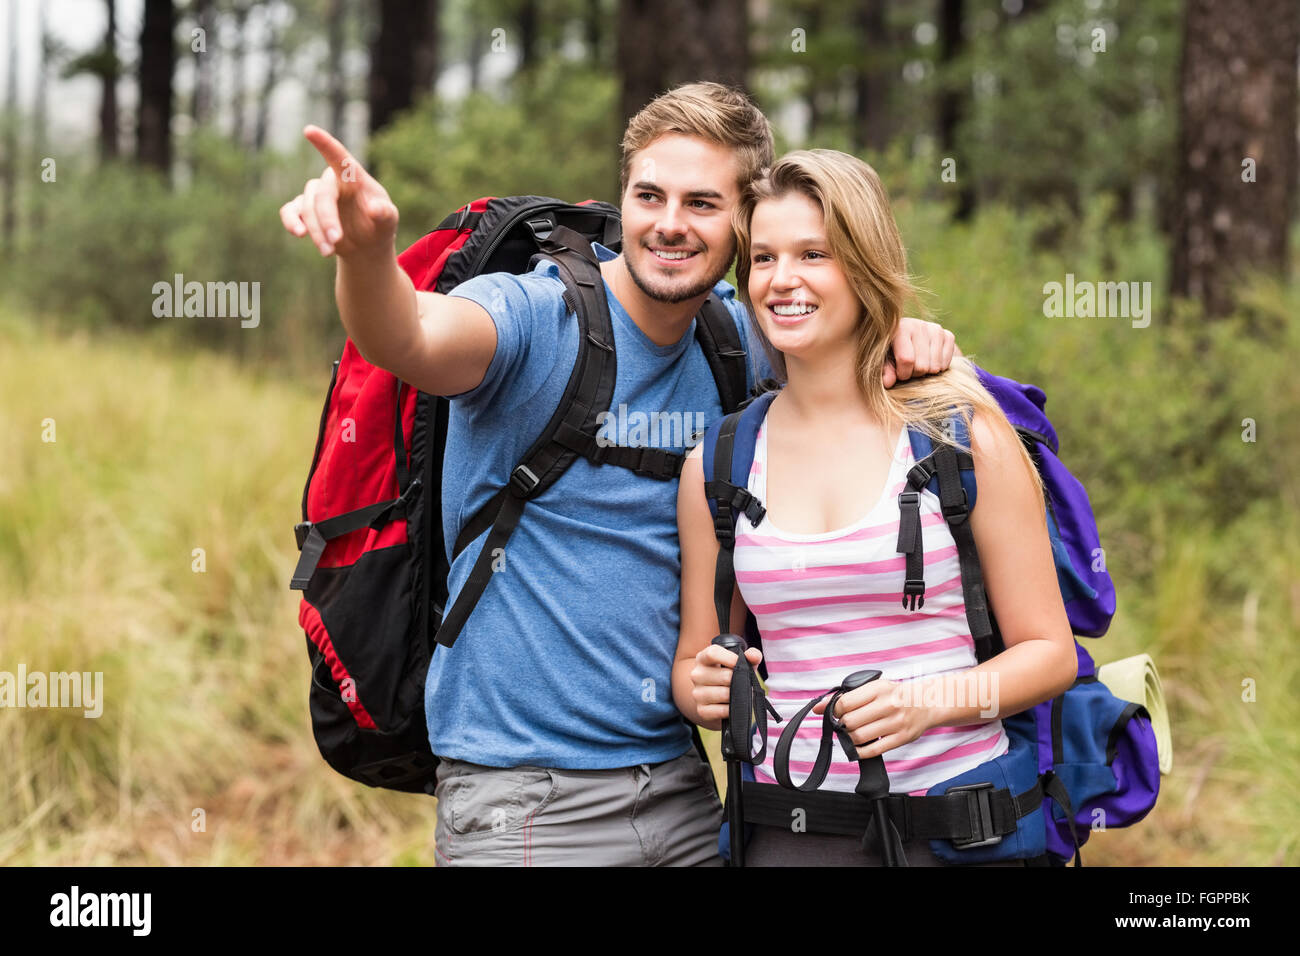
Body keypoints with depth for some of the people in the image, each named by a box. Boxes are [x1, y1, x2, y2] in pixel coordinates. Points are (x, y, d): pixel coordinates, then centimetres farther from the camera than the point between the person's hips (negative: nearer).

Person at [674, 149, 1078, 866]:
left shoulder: (960, 431, -4)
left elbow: (1049, 651, -1)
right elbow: (692, 659, 14)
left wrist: (932, 699, -17)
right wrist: (705, 690, -8)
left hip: (956, 829, -2)